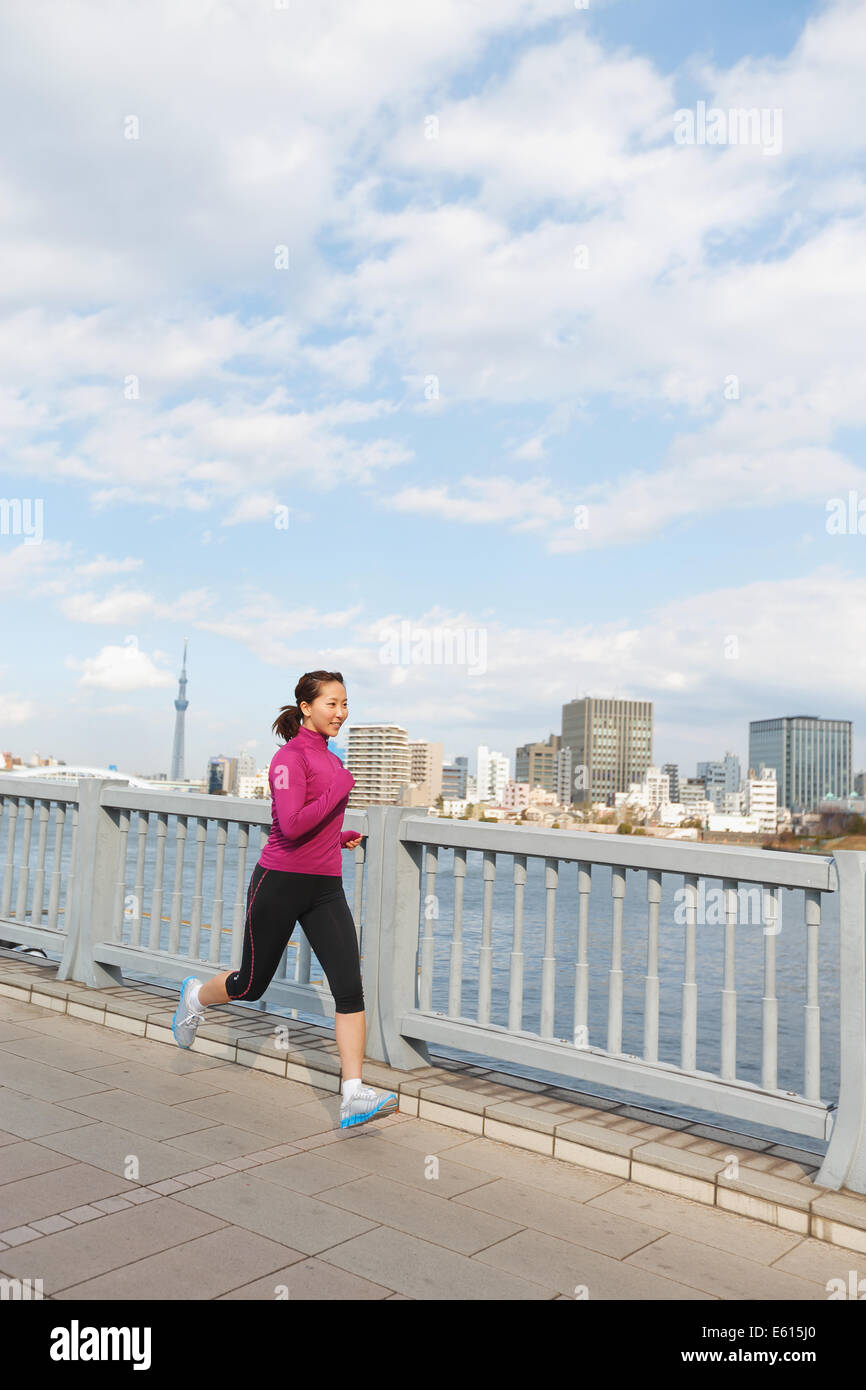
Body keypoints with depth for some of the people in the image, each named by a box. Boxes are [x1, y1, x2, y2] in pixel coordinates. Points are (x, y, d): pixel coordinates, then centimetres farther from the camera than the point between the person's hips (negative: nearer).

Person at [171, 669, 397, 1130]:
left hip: (325, 887, 6)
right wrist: (340, 788, -19)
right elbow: (291, 825, -25)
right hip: (280, 882, -6)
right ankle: (196, 995, 45)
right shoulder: (290, 757, -13)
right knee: (252, 984, 12)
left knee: (350, 986, -8)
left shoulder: (329, 758, 12)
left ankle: (354, 1095, -6)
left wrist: (341, 836, 10)